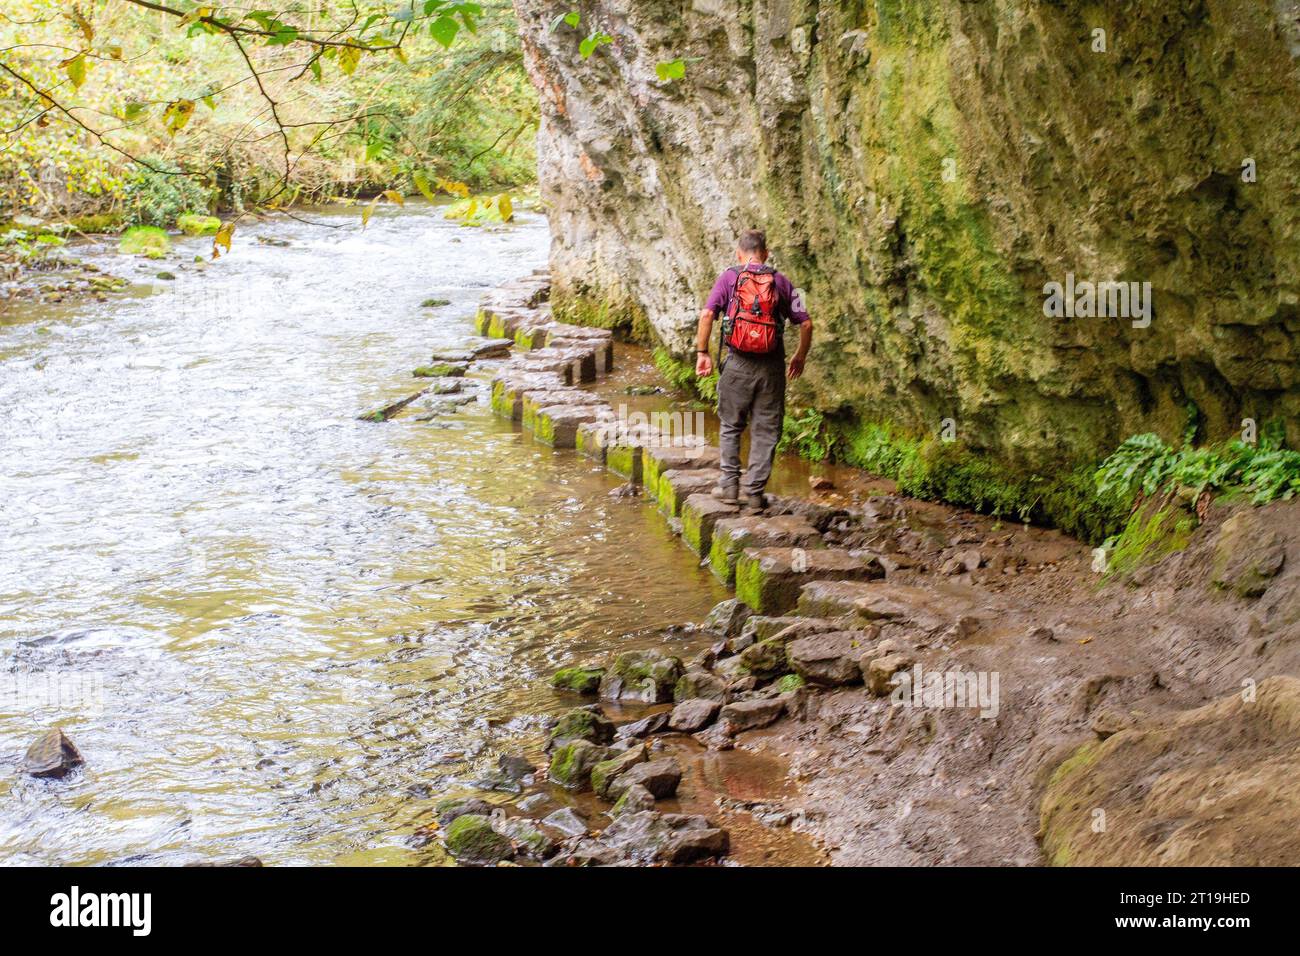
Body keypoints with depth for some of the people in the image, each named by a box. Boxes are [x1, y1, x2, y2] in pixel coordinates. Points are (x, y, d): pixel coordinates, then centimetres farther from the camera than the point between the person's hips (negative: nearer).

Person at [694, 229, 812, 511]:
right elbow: (806, 323, 4)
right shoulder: (781, 282, 6)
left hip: (738, 362, -1)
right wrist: (800, 357, 17)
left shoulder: (729, 278, 1)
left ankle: (730, 485, 15)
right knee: (766, 431, 8)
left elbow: (707, 315, -10)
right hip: (771, 365, 1)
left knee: (731, 425, 16)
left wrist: (702, 353, -3)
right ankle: (754, 492, 8)